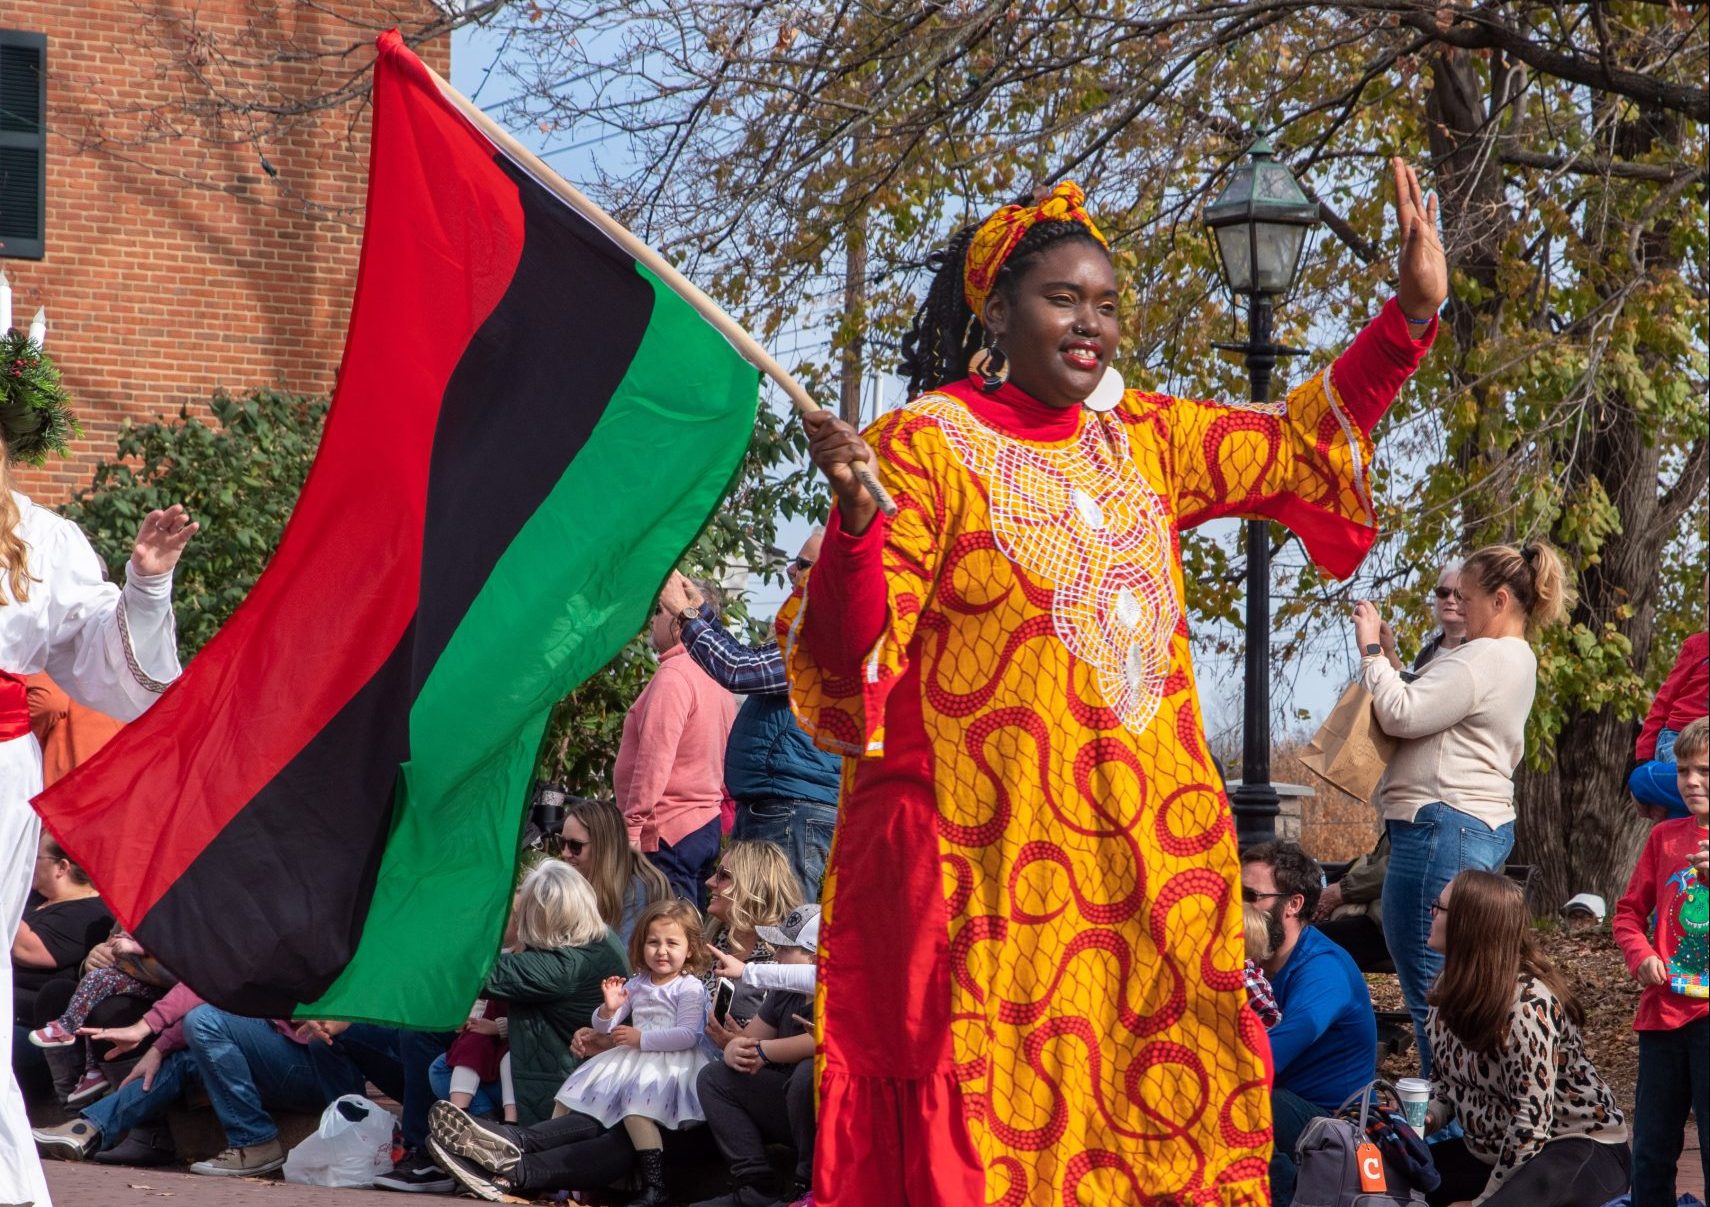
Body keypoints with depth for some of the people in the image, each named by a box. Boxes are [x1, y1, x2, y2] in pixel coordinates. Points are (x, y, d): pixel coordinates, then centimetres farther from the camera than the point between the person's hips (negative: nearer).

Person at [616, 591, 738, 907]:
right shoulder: (715, 677, 16)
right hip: (708, 824, 9)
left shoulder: (674, 674, -13)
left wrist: (632, 824, -20)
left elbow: (655, 757, -20)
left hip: (669, 833, -9)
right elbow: (726, 765, 19)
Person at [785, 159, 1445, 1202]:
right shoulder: (925, 445, -4)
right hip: (984, 868, -6)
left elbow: (1302, 444, 25)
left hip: (1145, 865, 6)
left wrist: (1413, 311, 17)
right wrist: (859, 516, -28)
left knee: (1158, 1116, 2)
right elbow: (846, 651, -10)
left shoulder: (1141, 439, 14)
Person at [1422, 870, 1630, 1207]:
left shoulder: (1527, 1004, -24)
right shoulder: (1450, 989, 1)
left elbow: (1531, 1121, -25)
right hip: (1498, 1149, 8)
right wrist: (1427, 1118, -5)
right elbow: (1444, 1076, 16)